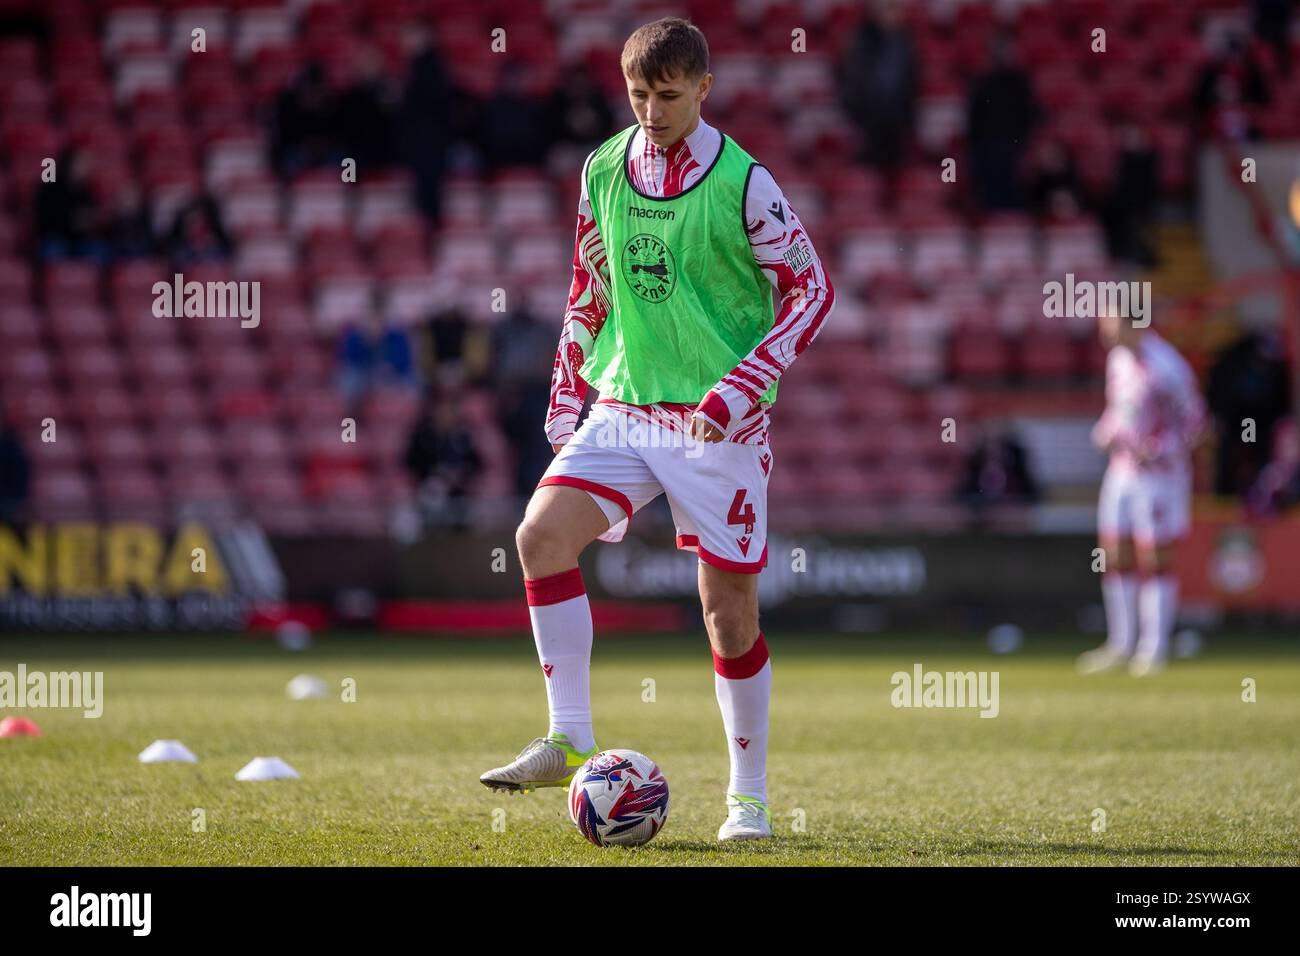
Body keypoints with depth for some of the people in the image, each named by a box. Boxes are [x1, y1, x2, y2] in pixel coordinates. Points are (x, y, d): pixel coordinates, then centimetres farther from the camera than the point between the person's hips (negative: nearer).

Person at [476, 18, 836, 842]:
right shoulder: (604, 171, 5)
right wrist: (566, 398, 14)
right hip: (623, 408, 4)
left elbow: (814, 290, -6)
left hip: (718, 425, -4)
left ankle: (750, 796, 13)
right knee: (542, 535, -18)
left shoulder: (743, 184, -10)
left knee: (729, 605, -1)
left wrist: (743, 387, -16)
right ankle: (570, 741, -10)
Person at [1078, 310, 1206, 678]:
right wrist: (1105, 432, 0)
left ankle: (1154, 648, 7)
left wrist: (1158, 451, -22)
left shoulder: (1165, 366, -18)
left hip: (1158, 471, -8)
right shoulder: (1118, 358, 7)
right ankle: (1121, 644, 18)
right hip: (1121, 468, 8)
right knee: (1115, 556, 9)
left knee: (1154, 560, -1)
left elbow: (1193, 417, -13)